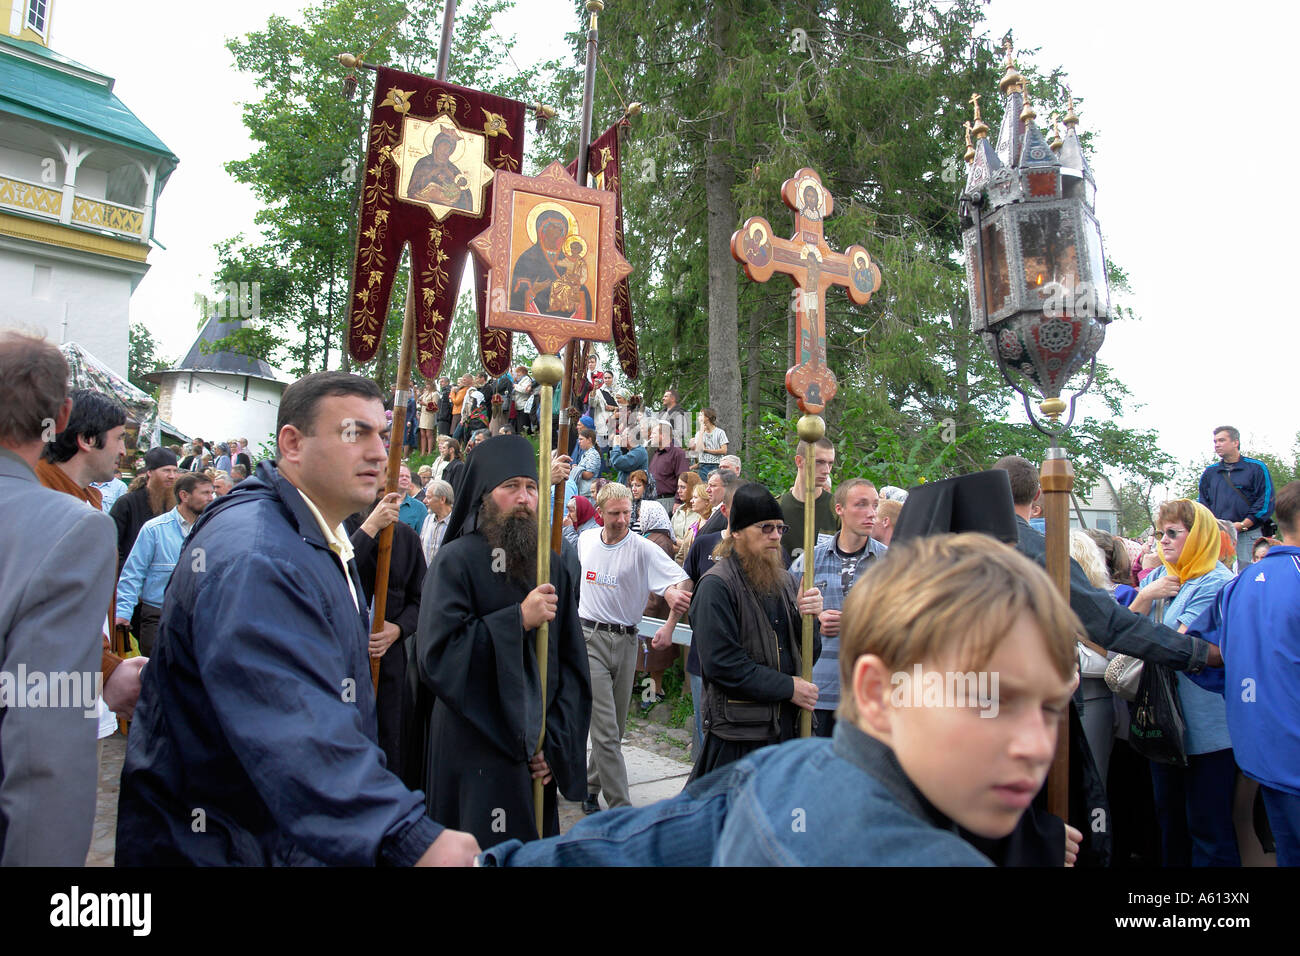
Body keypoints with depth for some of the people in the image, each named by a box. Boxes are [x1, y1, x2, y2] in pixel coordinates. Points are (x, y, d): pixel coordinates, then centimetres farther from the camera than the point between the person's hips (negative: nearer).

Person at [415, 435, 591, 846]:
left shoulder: (556, 568, 6)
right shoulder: (456, 560, -9)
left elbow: (573, 667, 6)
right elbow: (436, 654, -19)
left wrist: (557, 744, -3)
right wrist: (517, 621, -22)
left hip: (536, 757, 5)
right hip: (473, 754, -4)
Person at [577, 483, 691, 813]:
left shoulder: (643, 548, -8)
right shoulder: (585, 540, 3)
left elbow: (681, 581, -19)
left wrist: (672, 622, -34)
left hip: (625, 642, 0)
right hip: (589, 638, 0)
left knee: (613, 729, 13)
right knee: (606, 732, -7)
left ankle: (590, 788, 34)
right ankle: (620, 808, -3)